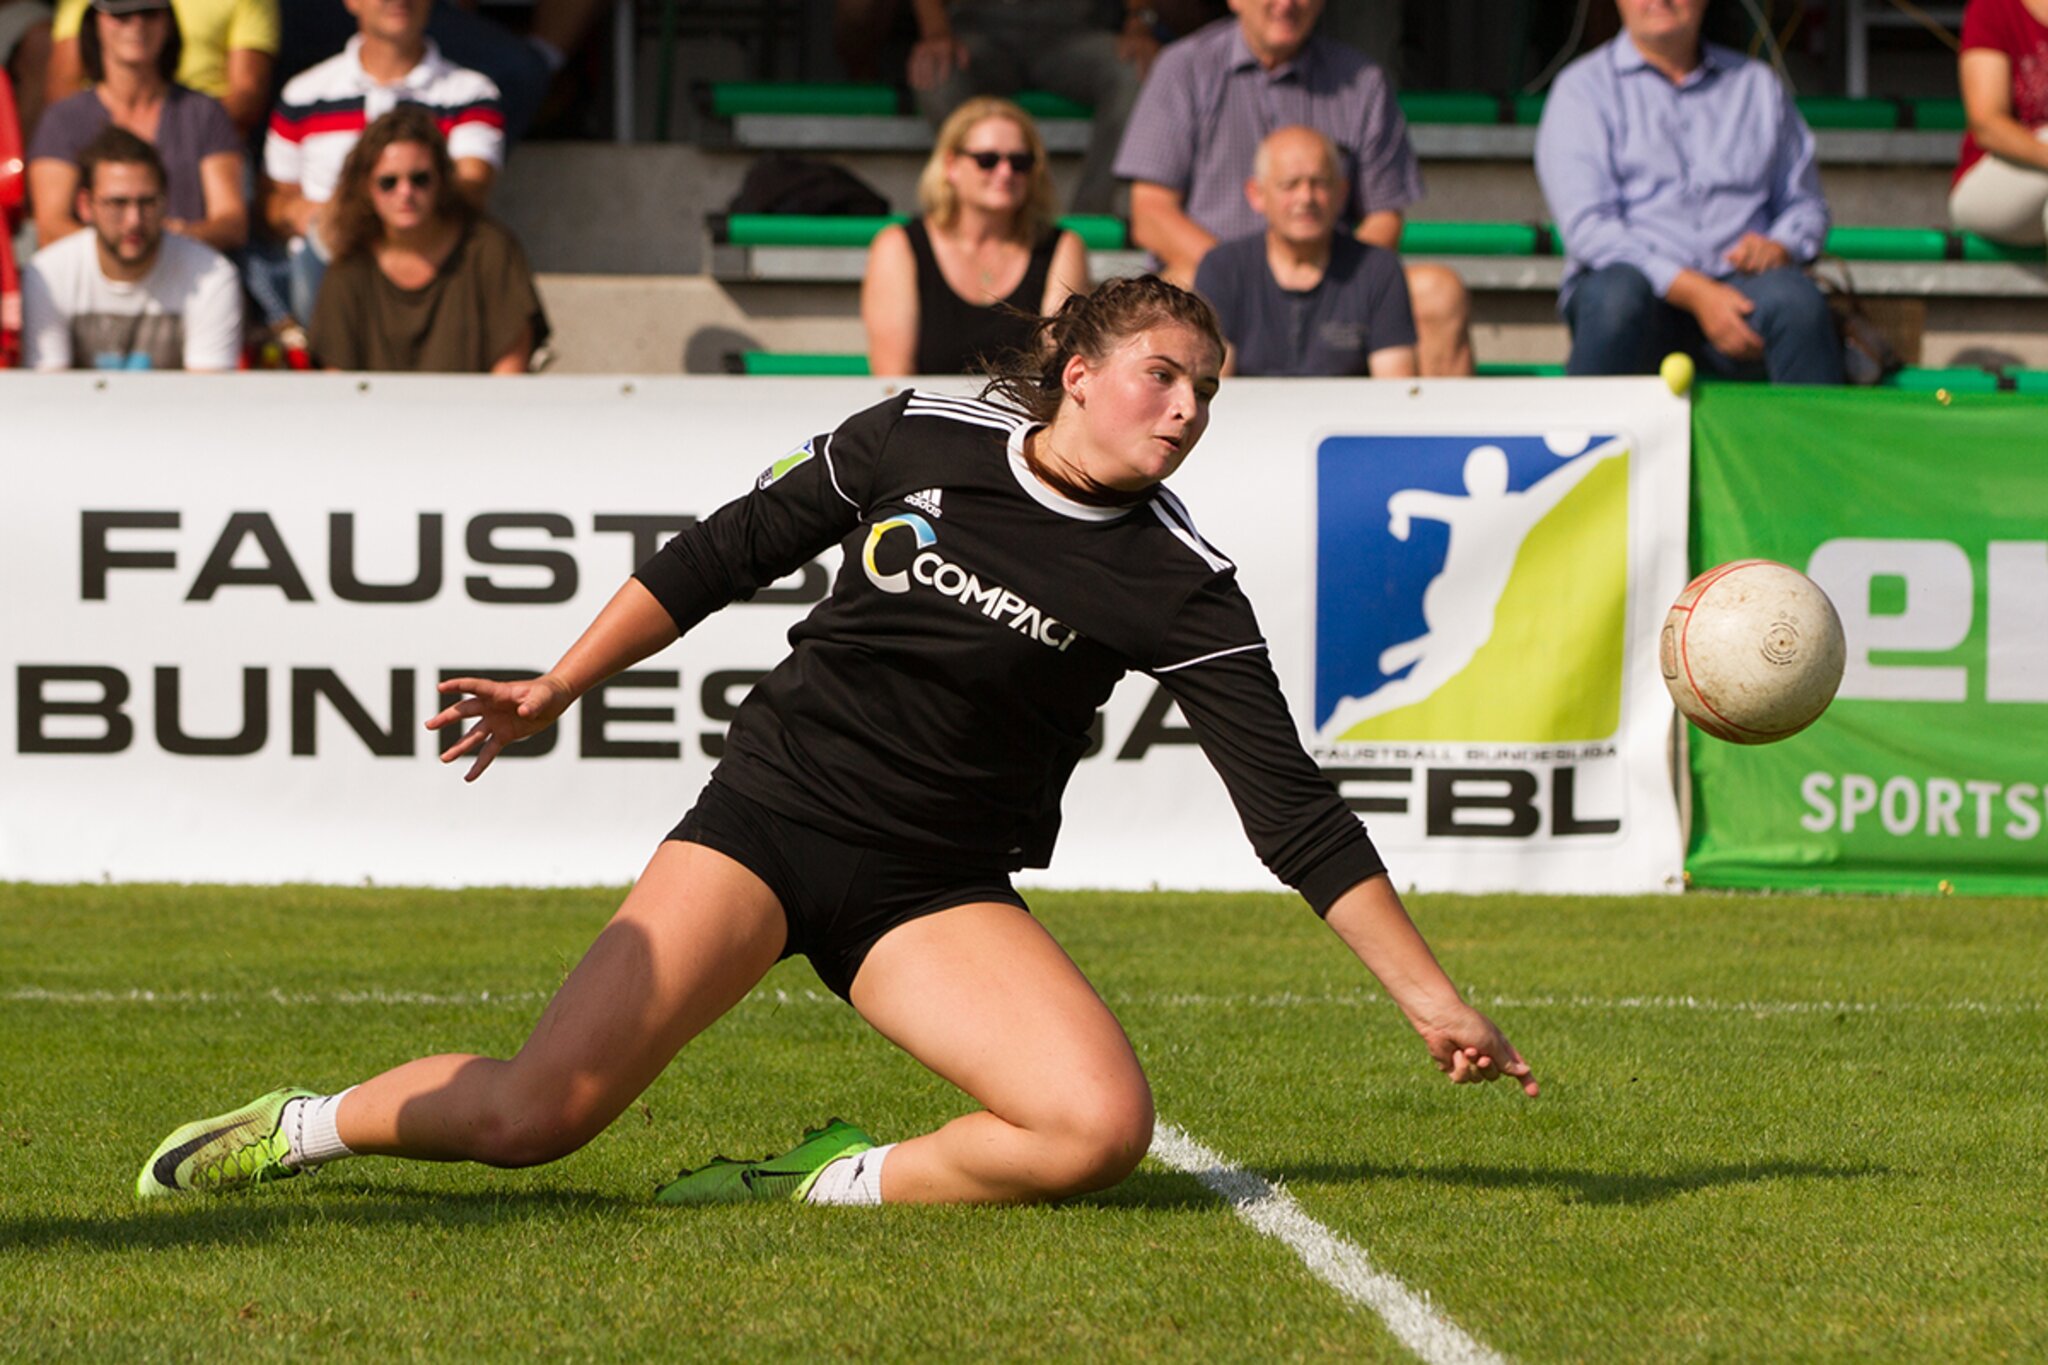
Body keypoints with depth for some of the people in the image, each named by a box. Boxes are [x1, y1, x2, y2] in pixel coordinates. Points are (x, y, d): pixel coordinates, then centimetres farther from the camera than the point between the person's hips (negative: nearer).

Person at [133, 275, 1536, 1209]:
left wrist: (1432, 997, -12)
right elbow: (725, 554, 10)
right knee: (528, 1114, -17)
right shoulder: (916, 441, -4)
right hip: (774, 810, -1)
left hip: (939, 891, 1)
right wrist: (555, 691, 10)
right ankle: (301, 1124, 11)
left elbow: (1292, 807, -7)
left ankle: (839, 1184, -5)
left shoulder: (1178, 585, -6)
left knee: (1101, 1129, -27)